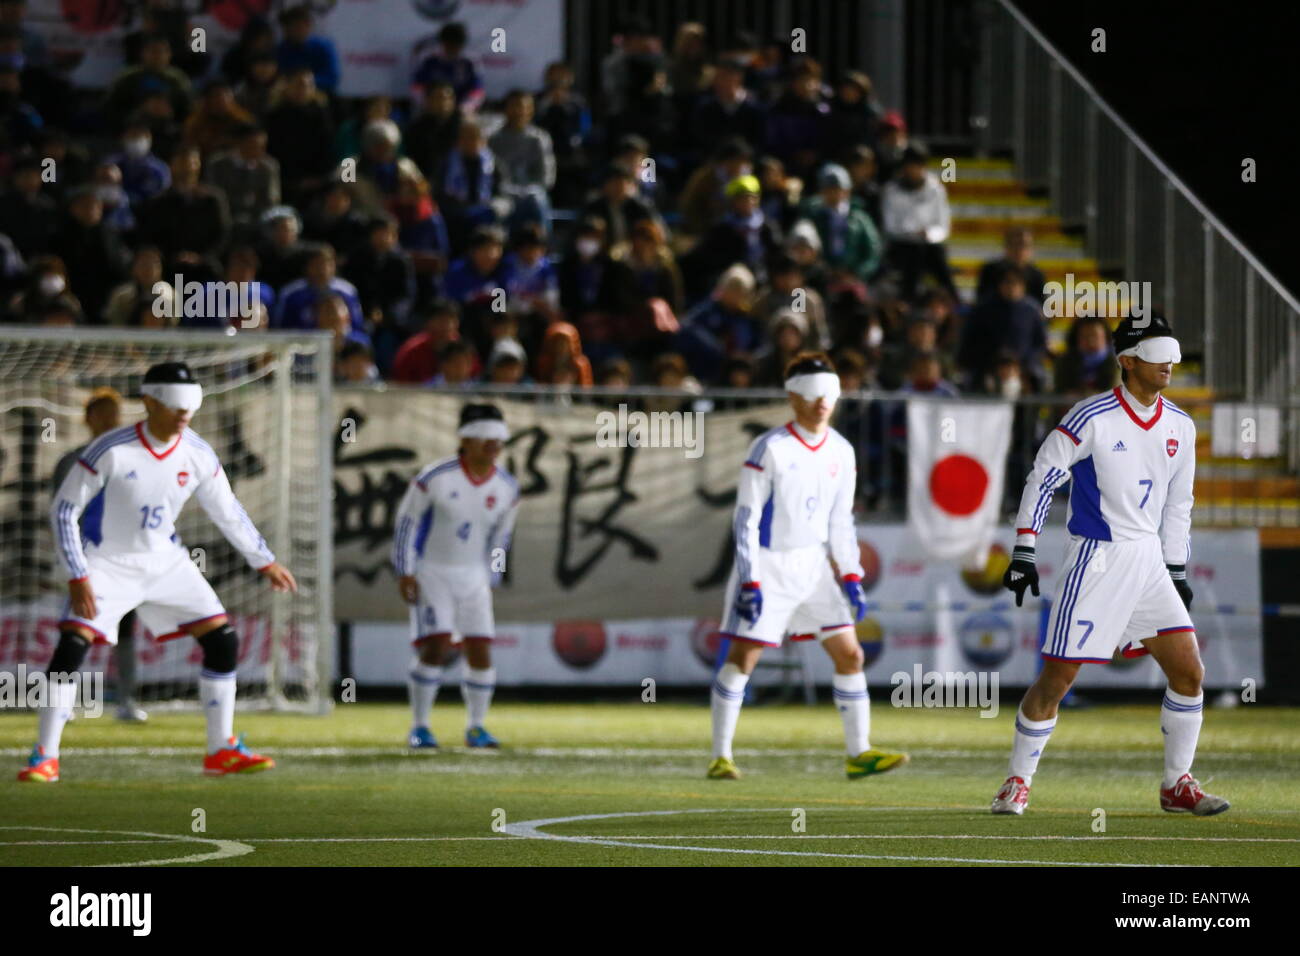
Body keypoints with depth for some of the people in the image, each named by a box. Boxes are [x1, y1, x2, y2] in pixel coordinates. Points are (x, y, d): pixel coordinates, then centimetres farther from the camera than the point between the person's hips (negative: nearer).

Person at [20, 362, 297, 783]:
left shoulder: (198, 454, -8)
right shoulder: (112, 450, -22)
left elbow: (228, 512, 8)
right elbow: (63, 510, -16)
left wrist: (265, 562, 13)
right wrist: (77, 578, -20)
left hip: (166, 563, 5)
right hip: (109, 563, -5)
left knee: (223, 640, -3)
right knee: (72, 645, -21)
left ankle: (223, 751, 10)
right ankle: (45, 758, -12)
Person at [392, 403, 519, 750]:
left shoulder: (506, 488, -2)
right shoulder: (435, 478, -16)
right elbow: (406, 522, -6)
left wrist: (491, 579, 14)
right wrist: (405, 574, -9)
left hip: (473, 577, 4)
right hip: (431, 573, -4)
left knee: (480, 651, -3)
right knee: (436, 647, -15)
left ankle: (476, 727, 13)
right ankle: (420, 727, -4)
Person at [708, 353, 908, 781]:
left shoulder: (841, 452, 4)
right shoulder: (770, 449, -13)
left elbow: (840, 521, 13)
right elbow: (746, 519, -12)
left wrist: (851, 577, 6)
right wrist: (749, 582, -17)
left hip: (814, 565, 6)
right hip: (768, 565, -6)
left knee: (850, 655, 0)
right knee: (742, 658, -6)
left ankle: (858, 753, 7)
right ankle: (721, 757, 1)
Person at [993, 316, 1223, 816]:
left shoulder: (1180, 427, 7)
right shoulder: (1092, 417, -12)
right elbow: (1042, 479, -8)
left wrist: (1178, 573, 16)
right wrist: (1024, 553, -11)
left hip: (1149, 563, 6)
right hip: (1095, 562, -6)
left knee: (1189, 672, -1)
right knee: (1057, 677, -5)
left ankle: (1178, 785, 12)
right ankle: (1018, 782, 9)